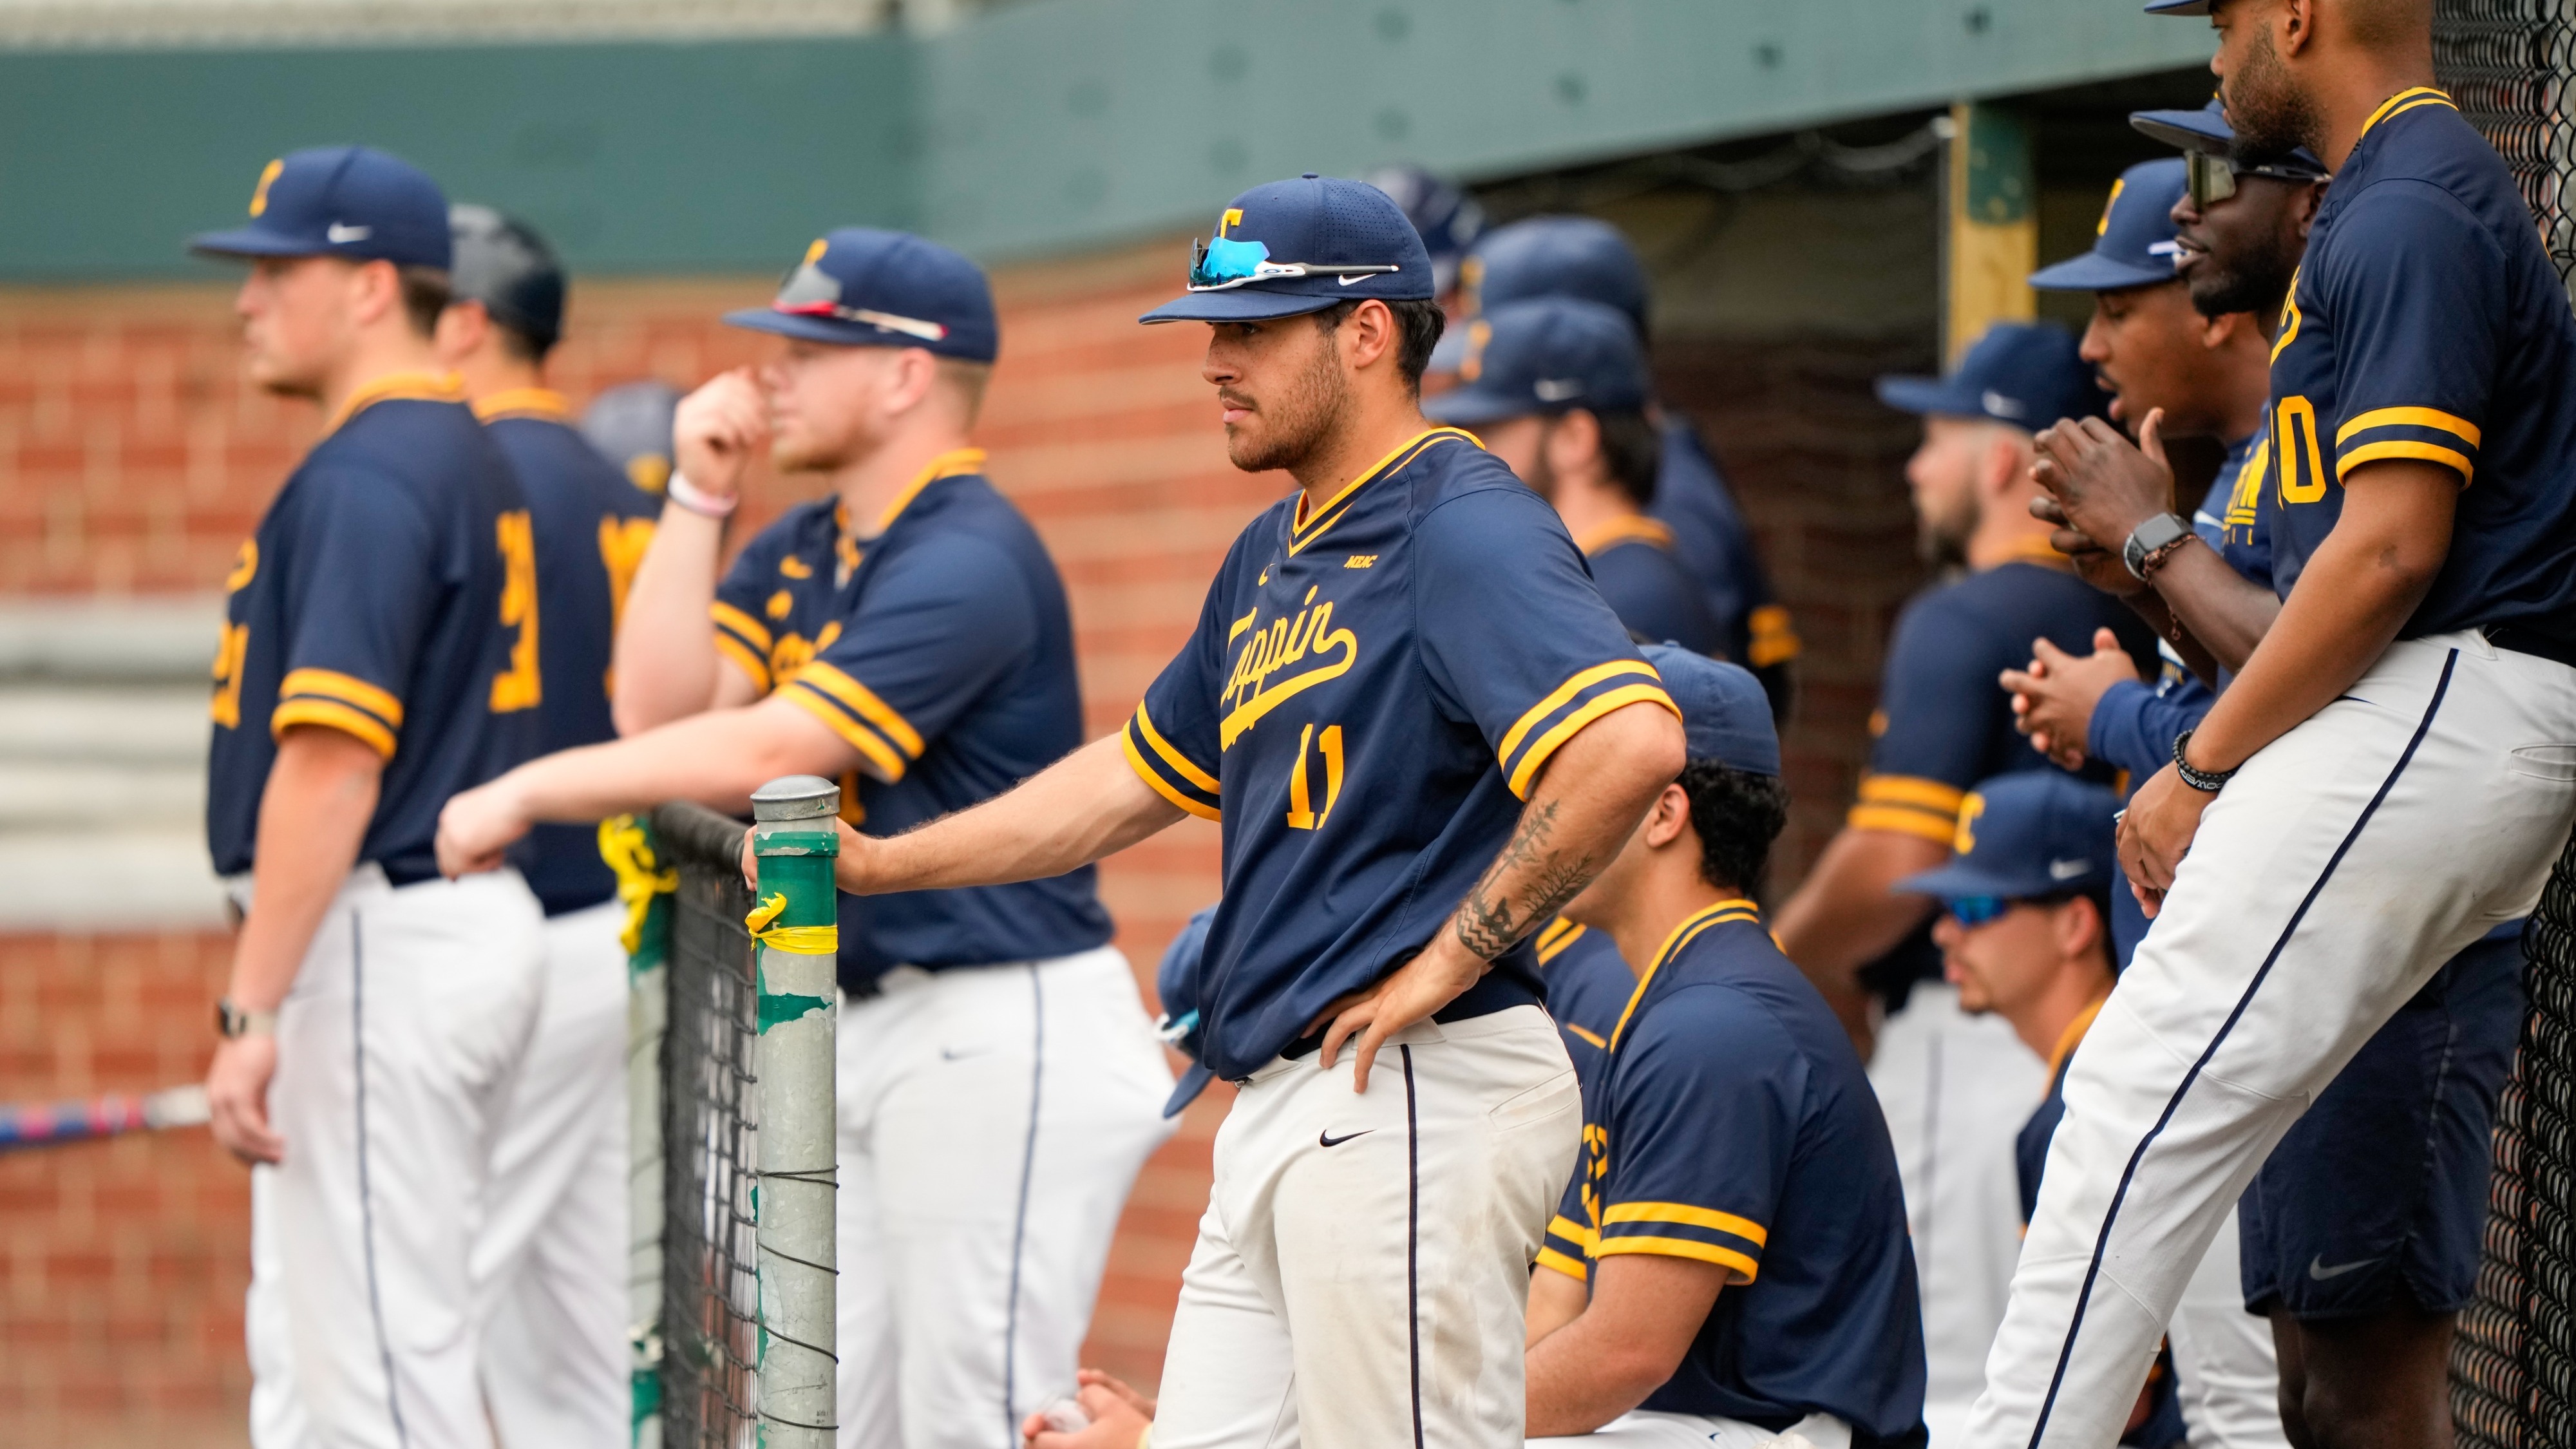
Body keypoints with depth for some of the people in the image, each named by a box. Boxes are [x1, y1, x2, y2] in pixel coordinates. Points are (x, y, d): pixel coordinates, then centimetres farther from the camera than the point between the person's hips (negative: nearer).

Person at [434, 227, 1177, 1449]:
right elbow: (661, 711, 4)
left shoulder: (968, 560, -17)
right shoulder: (802, 550, 14)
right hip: (864, 1029, 10)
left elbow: (768, 752, -24)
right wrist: (697, 495, 1)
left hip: (1001, 1036, -10)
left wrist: (527, 791, -17)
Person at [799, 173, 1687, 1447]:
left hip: (1415, 1099, -10)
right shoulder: (1274, 555, 20)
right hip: (1279, 1106, 10)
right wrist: (880, 864, 27)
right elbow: (1142, 774, 32)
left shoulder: (1464, 528, -12)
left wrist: (1450, 961, -20)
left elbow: (1632, 744, -27)